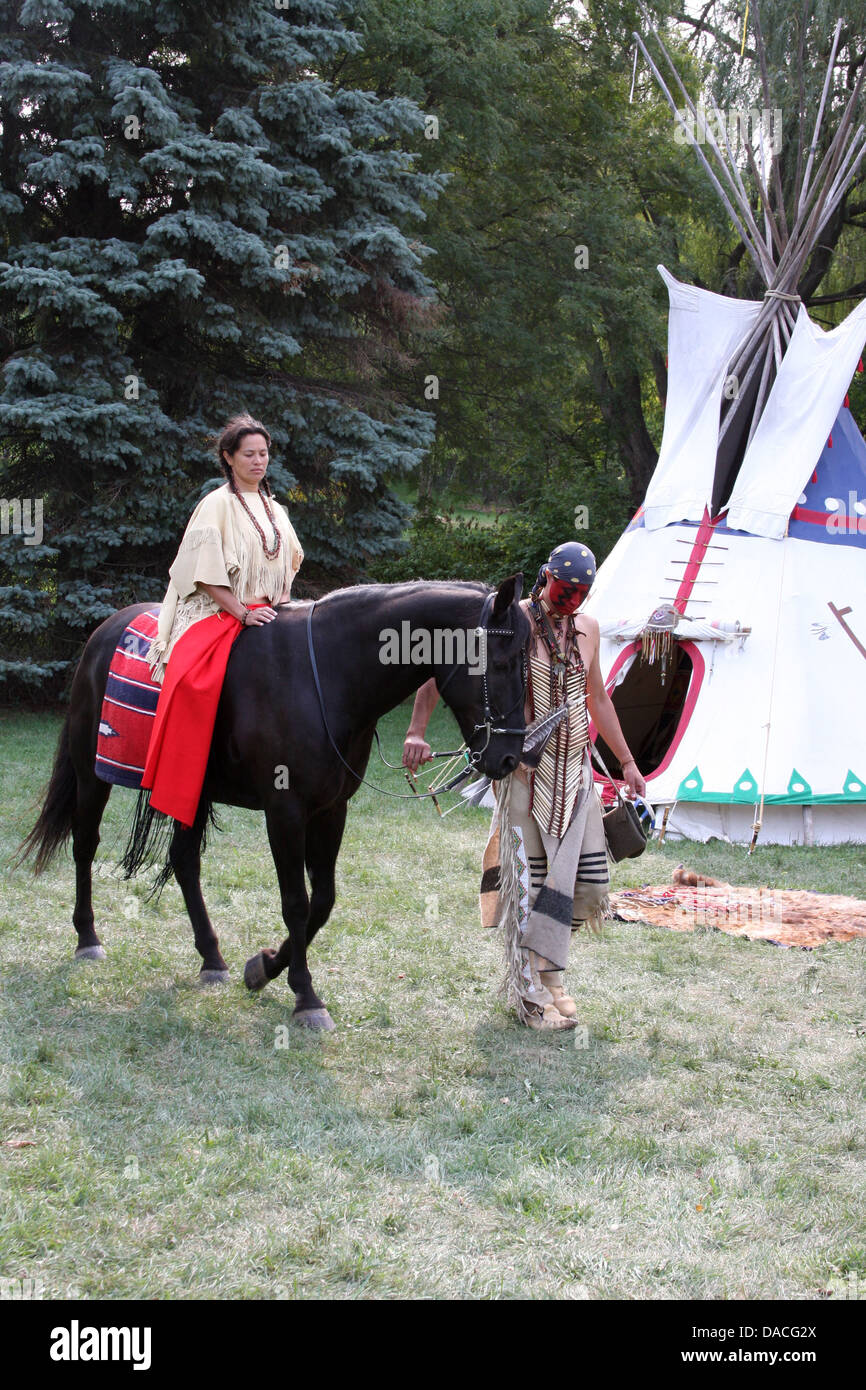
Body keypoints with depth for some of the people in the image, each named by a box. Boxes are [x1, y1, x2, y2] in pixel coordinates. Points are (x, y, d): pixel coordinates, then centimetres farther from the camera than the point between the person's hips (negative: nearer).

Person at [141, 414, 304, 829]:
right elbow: (207, 575, -8)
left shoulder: (275, 509, 18)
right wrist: (243, 613, -15)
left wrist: (282, 606, 7)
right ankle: (175, 790, -25)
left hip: (264, 613, 7)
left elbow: (287, 565, 26)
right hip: (218, 612, -7)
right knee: (192, 683, -31)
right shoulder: (217, 505, -2)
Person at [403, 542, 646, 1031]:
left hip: (577, 773, 5)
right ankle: (531, 994, 8)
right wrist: (417, 732, -26)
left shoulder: (587, 629, 9)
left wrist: (627, 762, 25)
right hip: (526, 774, -5)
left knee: (587, 878, 3)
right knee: (528, 881, -3)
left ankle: (548, 967, 25)